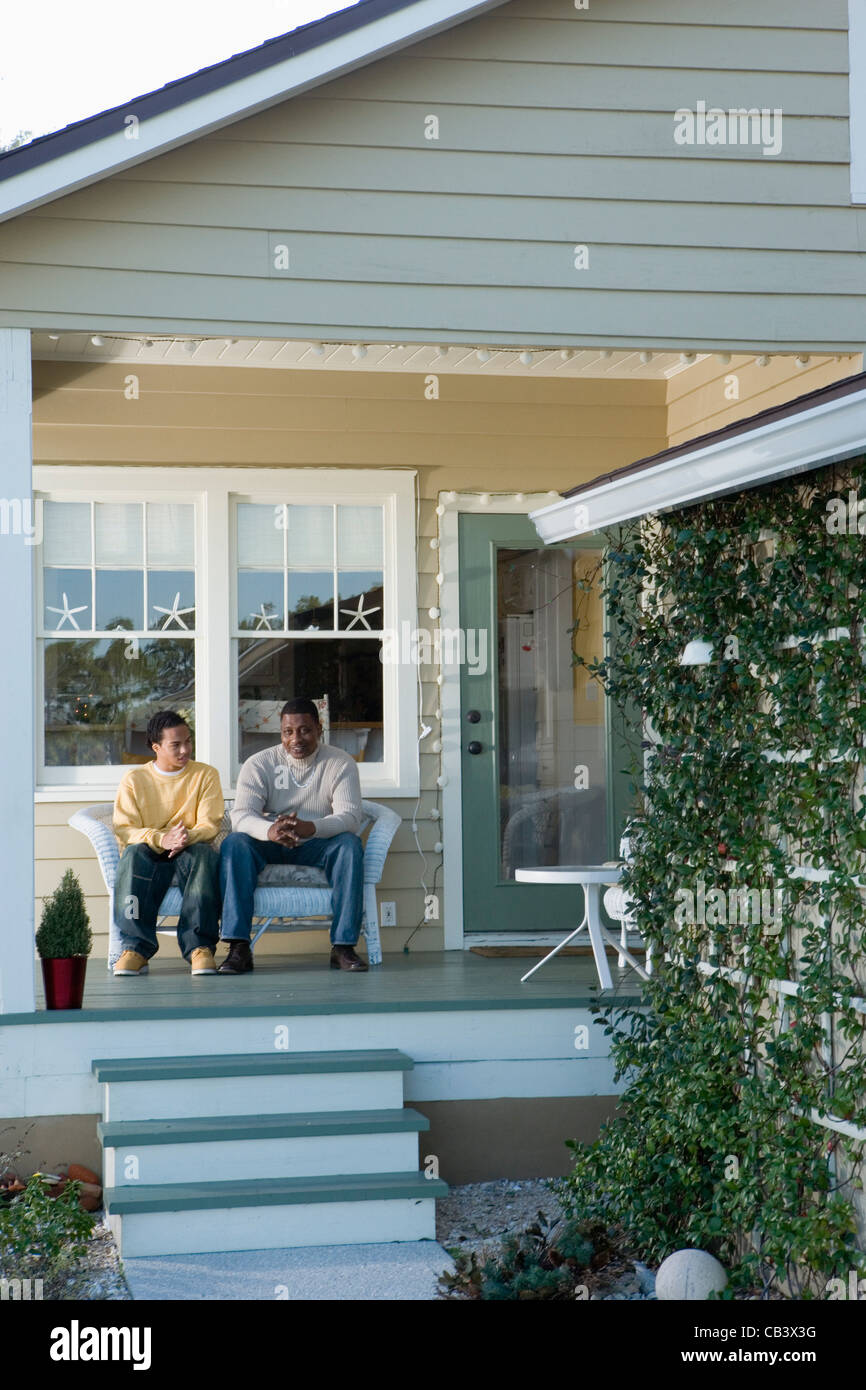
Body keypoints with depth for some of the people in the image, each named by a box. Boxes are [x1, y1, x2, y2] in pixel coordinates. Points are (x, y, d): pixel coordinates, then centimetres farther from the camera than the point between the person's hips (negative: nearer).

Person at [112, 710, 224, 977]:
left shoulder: (206, 775, 9)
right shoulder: (134, 779, 8)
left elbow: (210, 825, -2)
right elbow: (124, 829, -4)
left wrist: (187, 838, -26)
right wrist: (161, 839, -25)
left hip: (189, 853, 0)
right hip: (149, 855, 0)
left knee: (204, 853, -35)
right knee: (134, 853, -34)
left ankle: (199, 947, -40)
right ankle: (135, 948, -40)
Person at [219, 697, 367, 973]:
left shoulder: (341, 763, -4)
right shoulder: (258, 764, -3)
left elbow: (350, 816, -18)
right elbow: (241, 815, -17)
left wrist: (309, 827, -40)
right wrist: (270, 831, -42)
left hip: (316, 845, -1)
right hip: (270, 846, 1)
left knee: (349, 845, -32)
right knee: (234, 843, -29)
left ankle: (344, 945, -30)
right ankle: (238, 947, -33)